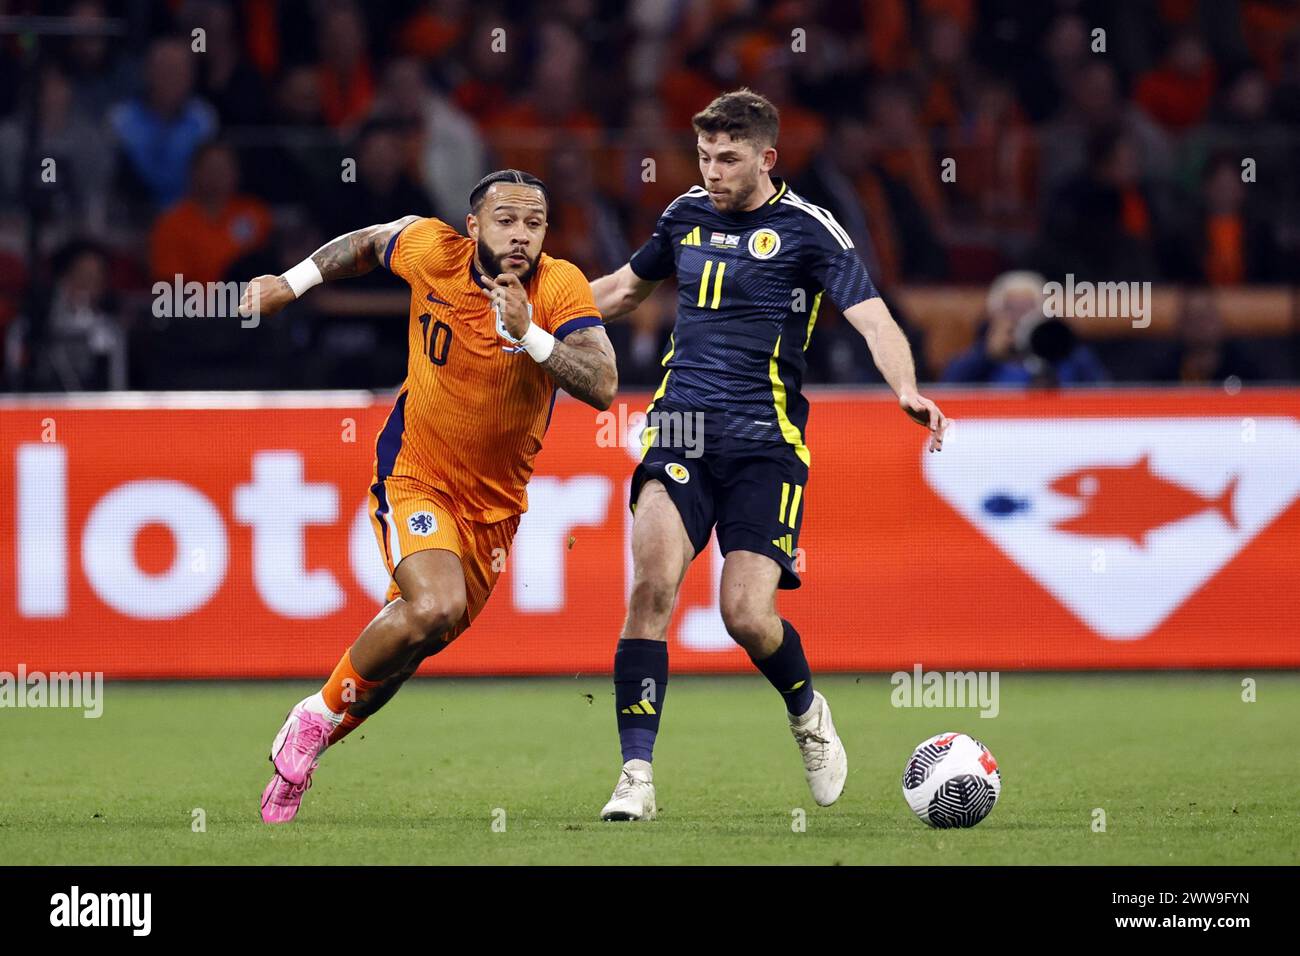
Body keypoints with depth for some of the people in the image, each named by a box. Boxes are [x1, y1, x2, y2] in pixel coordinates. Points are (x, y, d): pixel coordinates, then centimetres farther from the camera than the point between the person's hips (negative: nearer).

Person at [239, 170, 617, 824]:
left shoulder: (560, 287, -16)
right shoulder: (432, 252, -14)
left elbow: (603, 387, -27)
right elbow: (370, 242, 10)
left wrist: (527, 333, -37)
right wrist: (289, 284, 14)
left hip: (495, 500, 3)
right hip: (414, 477, -3)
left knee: (420, 639, 10)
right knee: (433, 608, -28)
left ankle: (308, 747, 32)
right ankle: (318, 715, -6)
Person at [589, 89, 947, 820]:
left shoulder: (808, 230, -3)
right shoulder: (687, 215, 13)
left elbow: (873, 319, -12)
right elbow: (627, 288, 31)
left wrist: (909, 391, -32)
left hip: (765, 442, -3)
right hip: (681, 431, 3)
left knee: (748, 617, -12)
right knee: (653, 584, -19)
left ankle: (808, 712, 24)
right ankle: (637, 775, -17)